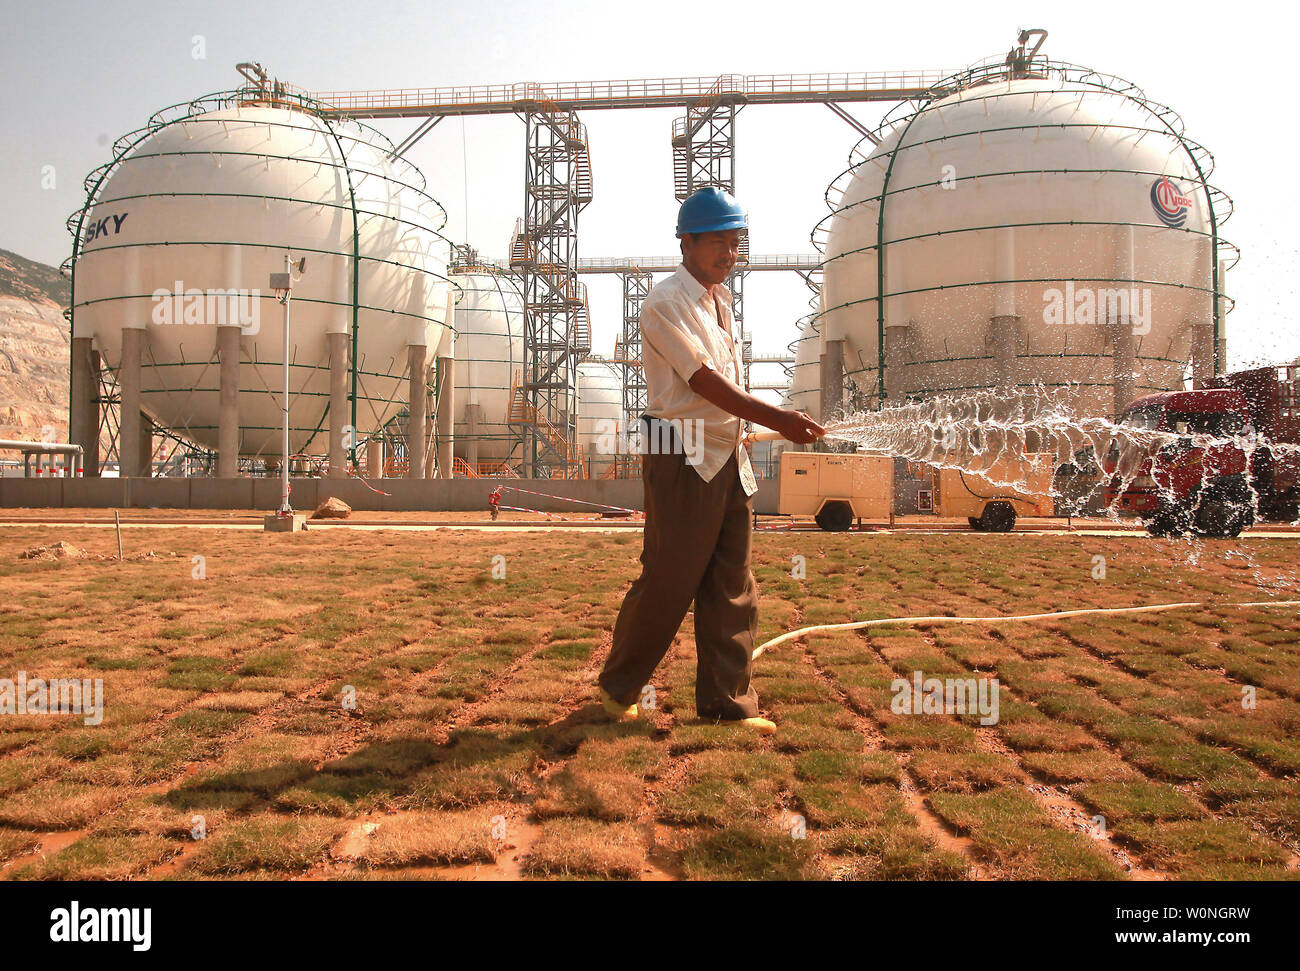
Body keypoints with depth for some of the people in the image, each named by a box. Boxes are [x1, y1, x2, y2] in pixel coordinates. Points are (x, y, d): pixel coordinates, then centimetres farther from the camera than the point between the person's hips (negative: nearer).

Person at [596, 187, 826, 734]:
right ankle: (618, 687, 17)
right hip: (682, 456, -8)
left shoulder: (721, 301, 16)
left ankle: (726, 700, 16)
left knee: (731, 584, 7)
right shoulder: (665, 303, -10)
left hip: (728, 457, 8)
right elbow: (704, 382, -19)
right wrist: (777, 419, -26)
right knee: (669, 579, -2)